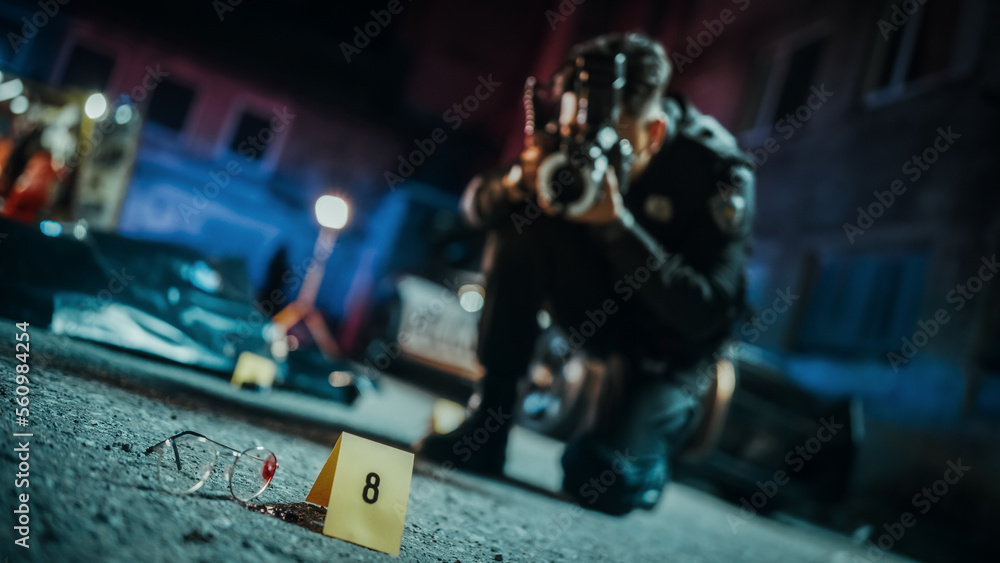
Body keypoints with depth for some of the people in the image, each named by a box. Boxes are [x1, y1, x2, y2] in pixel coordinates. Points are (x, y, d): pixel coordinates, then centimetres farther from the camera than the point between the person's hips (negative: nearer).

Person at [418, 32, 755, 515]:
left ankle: (666, 421, 14)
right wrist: (518, 183, -34)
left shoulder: (718, 172, -25)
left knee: (596, 483, -23)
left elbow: (703, 315, -30)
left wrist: (618, 226, -40)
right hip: (595, 301, 5)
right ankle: (489, 422, -15)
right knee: (520, 222, -24)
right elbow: (476, 204, -10)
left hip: (666, 335, -4)